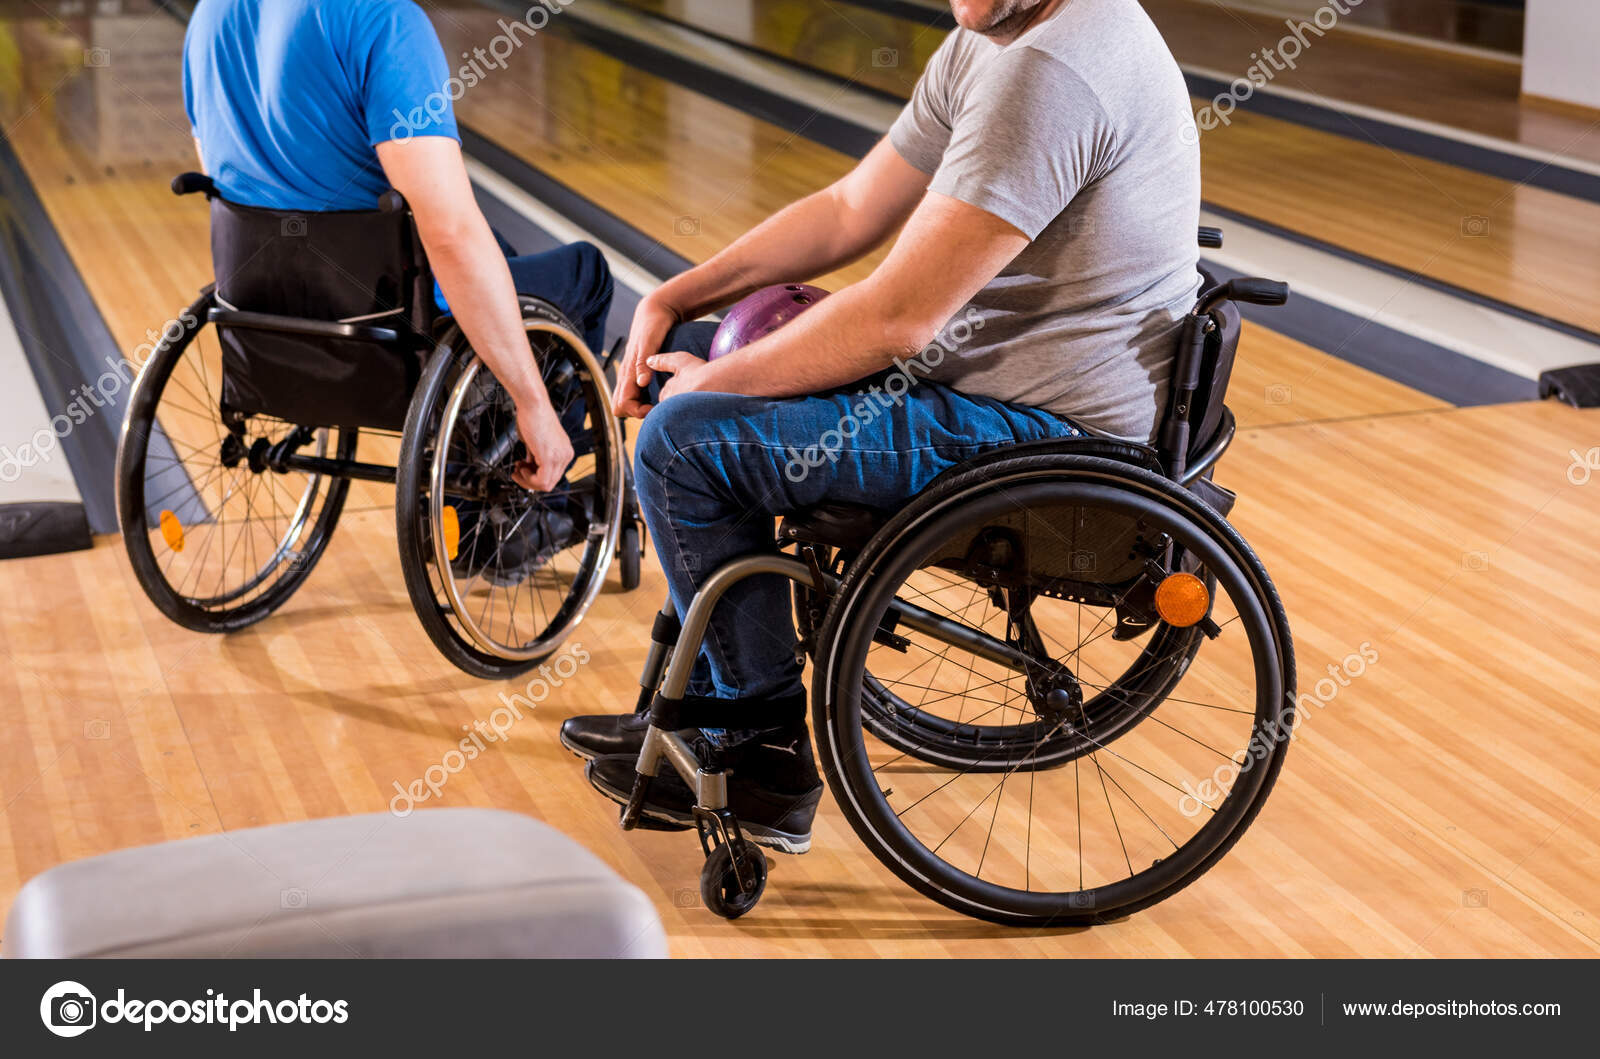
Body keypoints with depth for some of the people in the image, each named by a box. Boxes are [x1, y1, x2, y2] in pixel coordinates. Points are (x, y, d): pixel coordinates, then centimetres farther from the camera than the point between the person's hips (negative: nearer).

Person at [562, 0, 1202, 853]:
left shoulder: (1048, 71, -26)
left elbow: (895, 319, -25)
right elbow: (851, 212, 14)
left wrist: (716, 382, -11)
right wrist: (675, 299, 5)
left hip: (1047, 429, -10)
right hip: (984, 363, 10)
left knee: (686, 439, -13)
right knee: (695, 355, 16)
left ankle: (765, 754, 4)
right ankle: (695, 707, 23)